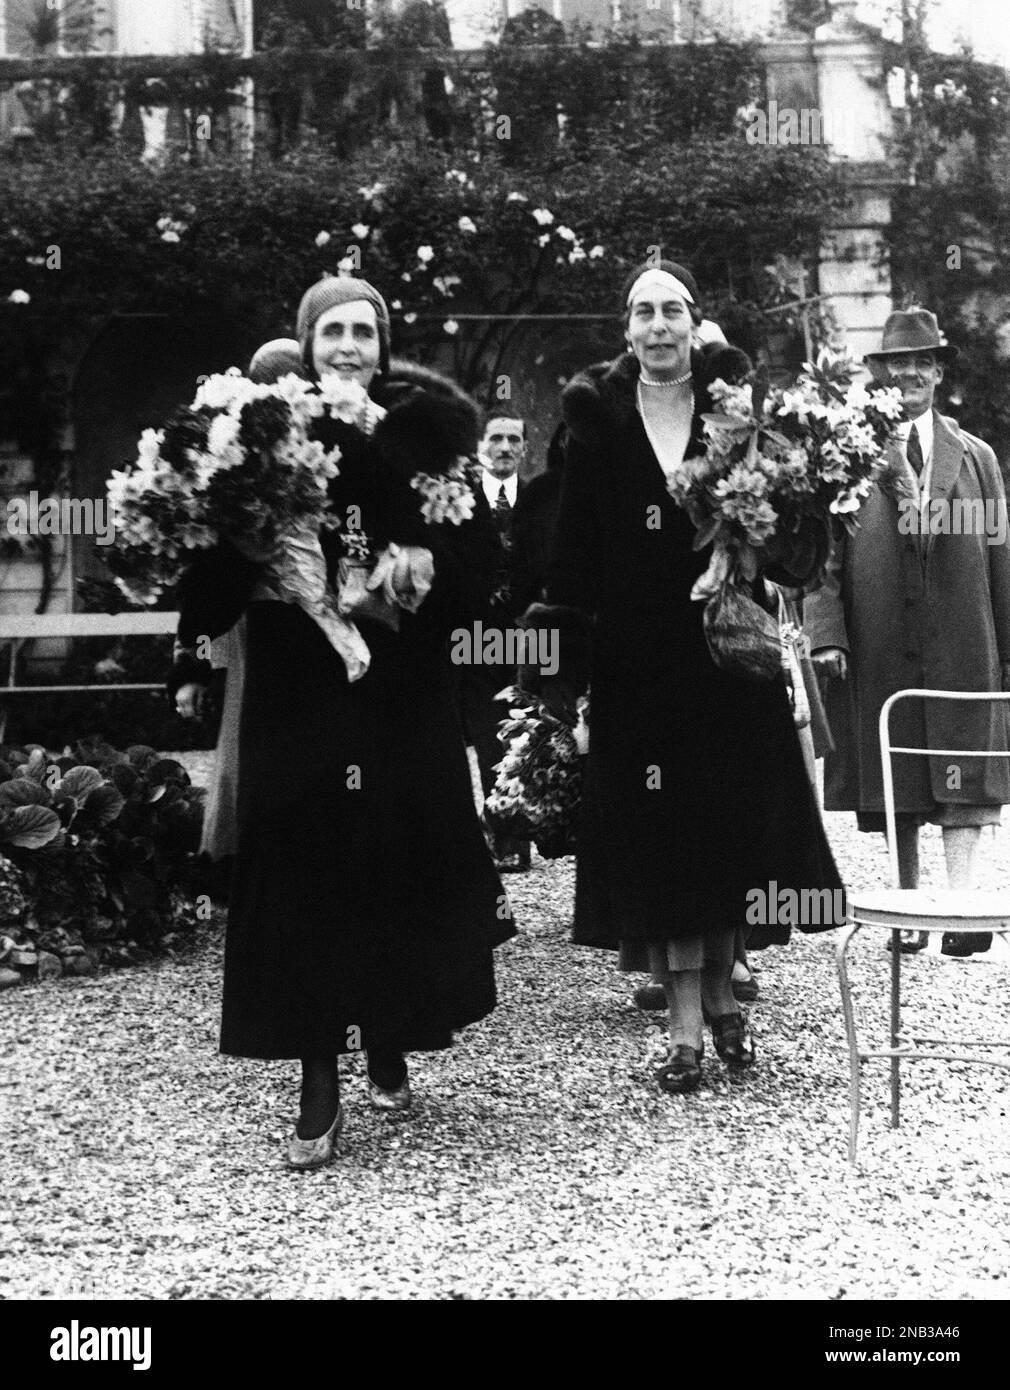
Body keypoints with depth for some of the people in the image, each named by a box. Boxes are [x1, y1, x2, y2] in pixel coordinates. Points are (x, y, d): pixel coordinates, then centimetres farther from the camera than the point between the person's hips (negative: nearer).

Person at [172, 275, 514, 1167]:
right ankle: (320, 1085, 2)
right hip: (298, 690, -1)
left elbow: (479, 552, 1)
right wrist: (268, 582, -18)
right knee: (305, 868, -4)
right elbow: (221, 561, 0)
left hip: (406, 691, 1)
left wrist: (426, 568, -17)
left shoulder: (419, 431, 4)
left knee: (402, 863, 5)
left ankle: (391, 1044, 27)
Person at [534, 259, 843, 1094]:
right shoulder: (599, 419, 2)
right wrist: (561, 660, -5)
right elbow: (575, 545, -1)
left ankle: (720, 992, 26)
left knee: (732, 819, 6)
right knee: (657, 833, 1)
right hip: (637, 657, 0)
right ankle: (686, 1026, 7)